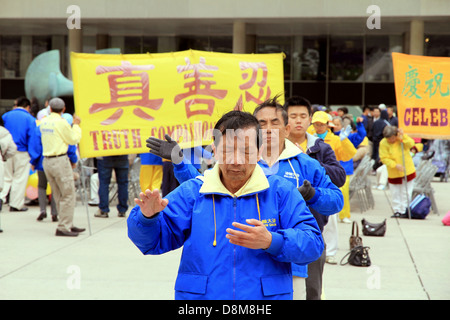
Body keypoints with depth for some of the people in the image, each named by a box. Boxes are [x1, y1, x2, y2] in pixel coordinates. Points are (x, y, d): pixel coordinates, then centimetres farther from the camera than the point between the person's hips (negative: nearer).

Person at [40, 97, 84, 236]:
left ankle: (68, 225, 18)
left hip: (46, 161, 8)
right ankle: (63, 227, -5)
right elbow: (73, 139, -4)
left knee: (59, 196, 13)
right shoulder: (61, 122, -12)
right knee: (68, 195, -3)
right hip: (60, 161, -8)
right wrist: (76, 125, 10)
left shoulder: (44, 122, 9)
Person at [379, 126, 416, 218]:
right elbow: (384, 158, -15)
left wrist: (403, 137, -30)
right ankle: (397, 211, 14)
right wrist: (395, 165, -25)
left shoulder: (403, 139, -5)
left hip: (408, 171, 1)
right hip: (393, 173, -1)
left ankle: (404, 211, 12)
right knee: (395, 193, 4)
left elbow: (411, 144, -21)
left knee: (406, 192, 4)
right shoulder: (383, 143, -12)